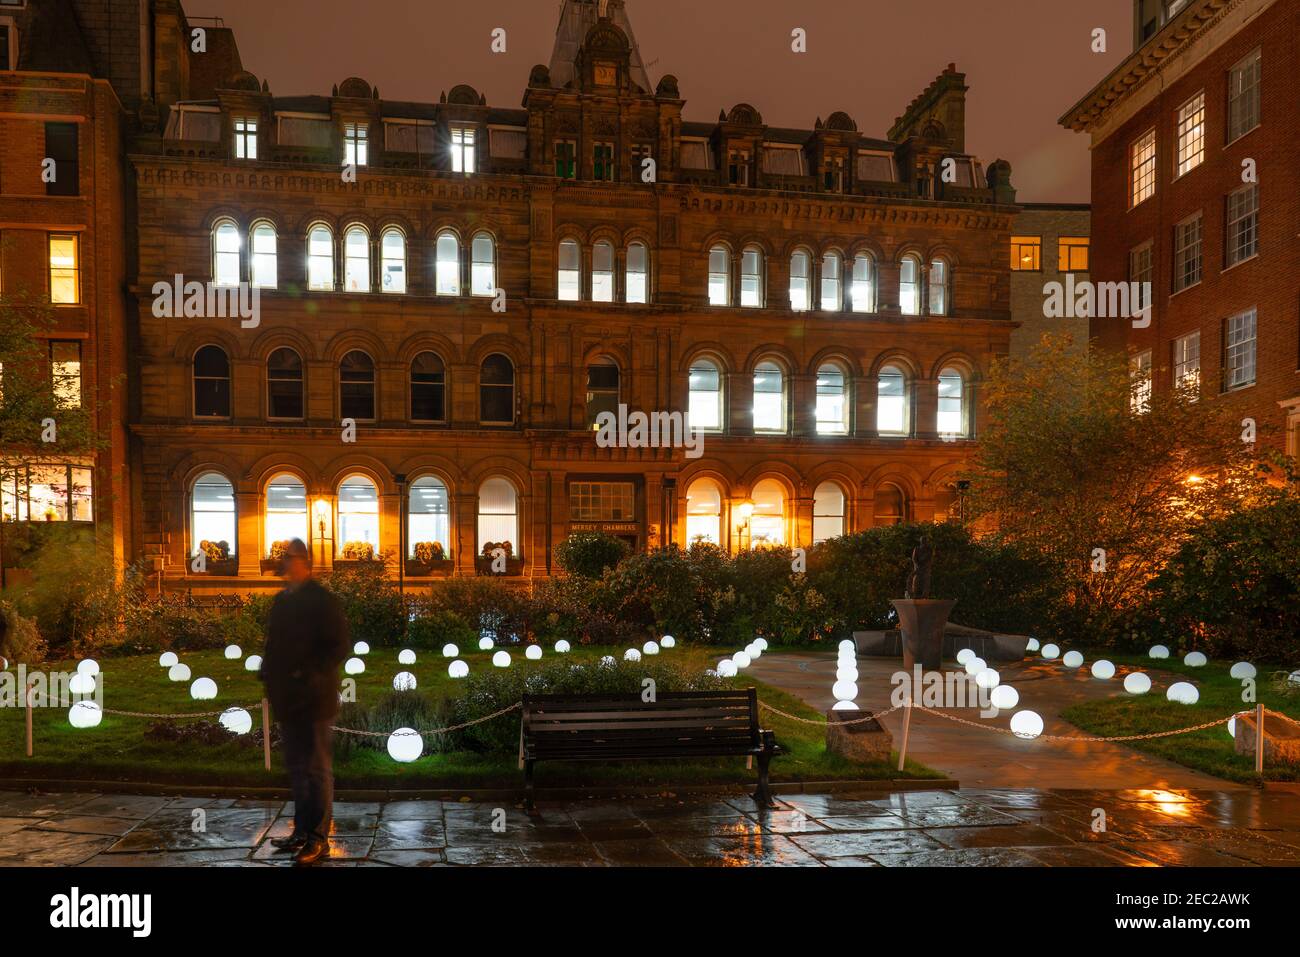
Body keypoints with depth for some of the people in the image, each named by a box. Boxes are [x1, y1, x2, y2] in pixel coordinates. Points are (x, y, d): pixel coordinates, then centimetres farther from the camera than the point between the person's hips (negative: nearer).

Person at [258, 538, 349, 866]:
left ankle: (318, 839, 7)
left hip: (313, 699, -8)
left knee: (317, 769, 0)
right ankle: (302, 831, 27)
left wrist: (310, 674, -24)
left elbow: (338, 647, -14)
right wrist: (267, 671, 4)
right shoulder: (281, 601, 13)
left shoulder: (322, 601, -11)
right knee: (297, 769, 16)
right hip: (289, 700, 8)